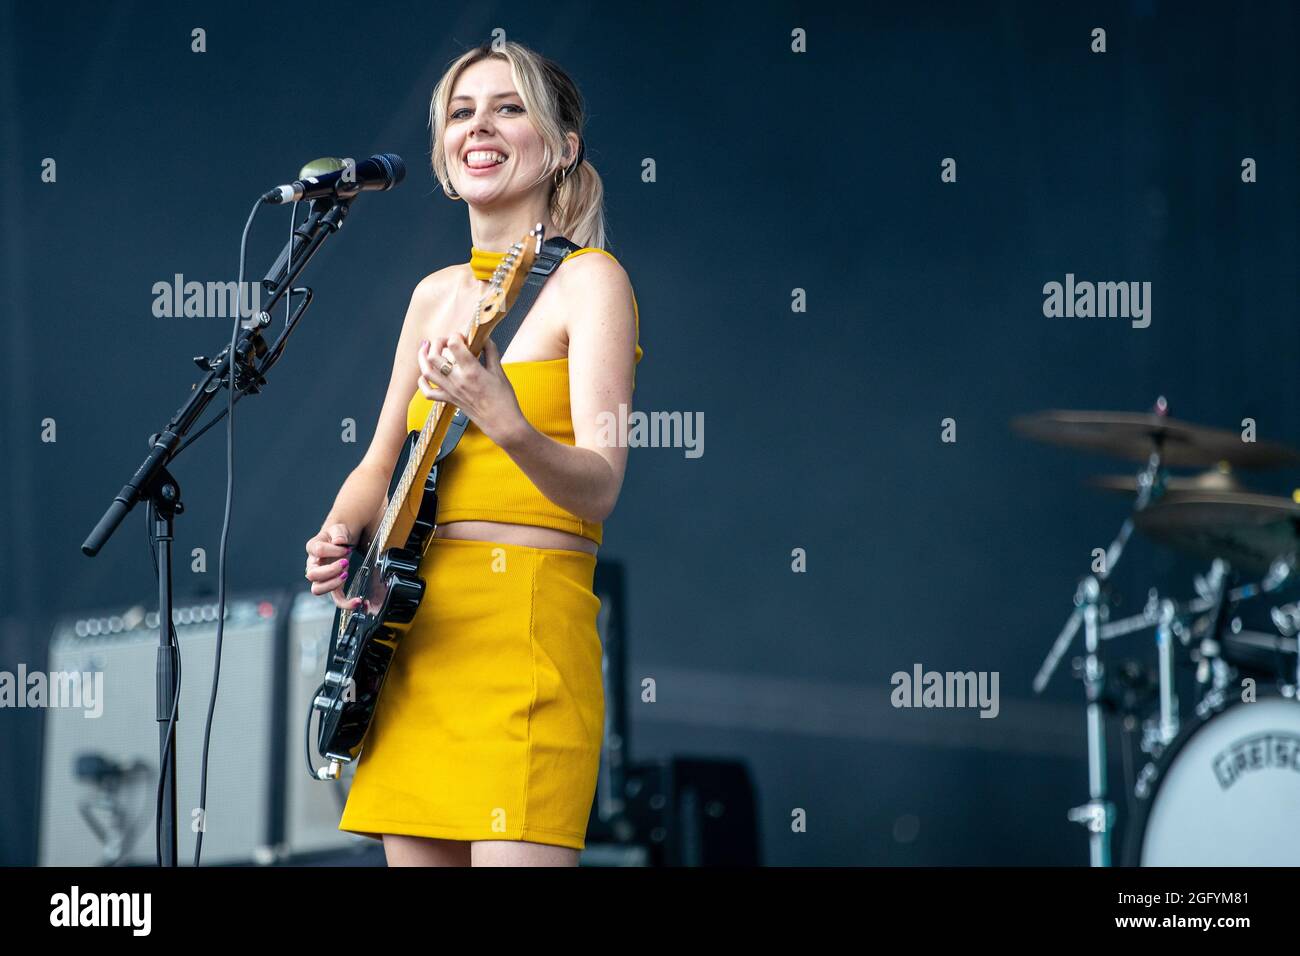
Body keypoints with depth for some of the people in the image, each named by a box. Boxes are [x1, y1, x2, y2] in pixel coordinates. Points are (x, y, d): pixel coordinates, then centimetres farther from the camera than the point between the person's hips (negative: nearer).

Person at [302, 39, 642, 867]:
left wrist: (505, 424, -33)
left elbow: (600, 488, -14)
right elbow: (380, 465, 23)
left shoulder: (588, 281, -4)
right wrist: (341, 537, 1)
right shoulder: (438, 294, 16)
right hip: (415, 629, 7)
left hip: (526, 623, -7)